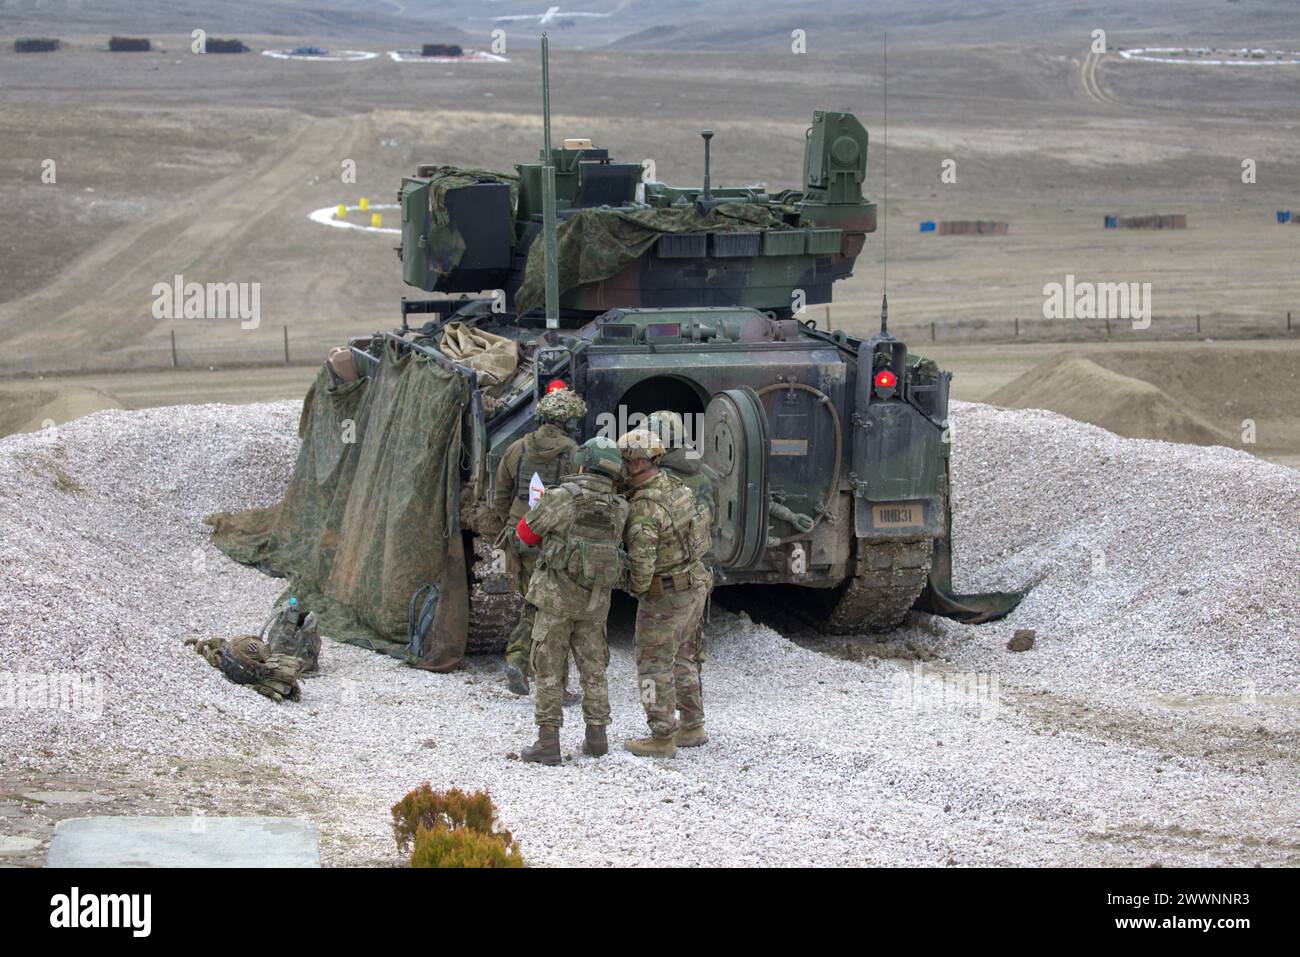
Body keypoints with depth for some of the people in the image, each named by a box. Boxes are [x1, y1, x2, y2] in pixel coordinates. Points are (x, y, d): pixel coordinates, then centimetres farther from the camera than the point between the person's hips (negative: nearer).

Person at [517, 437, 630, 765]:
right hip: (595, 599, 5)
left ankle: (548, 742, -2)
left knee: (549, 667, 1)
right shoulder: (619, 508, 2)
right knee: (592, 665, 17)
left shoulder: (562, 497, -13)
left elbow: (526, 532, -2)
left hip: (557, 593, -5)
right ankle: (597, 737, 19)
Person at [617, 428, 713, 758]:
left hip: (664, 595, -9)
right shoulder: (673, 486, 3)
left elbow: (641, 560, -29)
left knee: (654, 665, 1)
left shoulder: (645, 507, -26)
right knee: (680, 658, 21)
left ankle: (662, 739, 4)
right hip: (694, 585, 9)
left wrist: (638, 589, -8)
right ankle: (692, 727, 28)